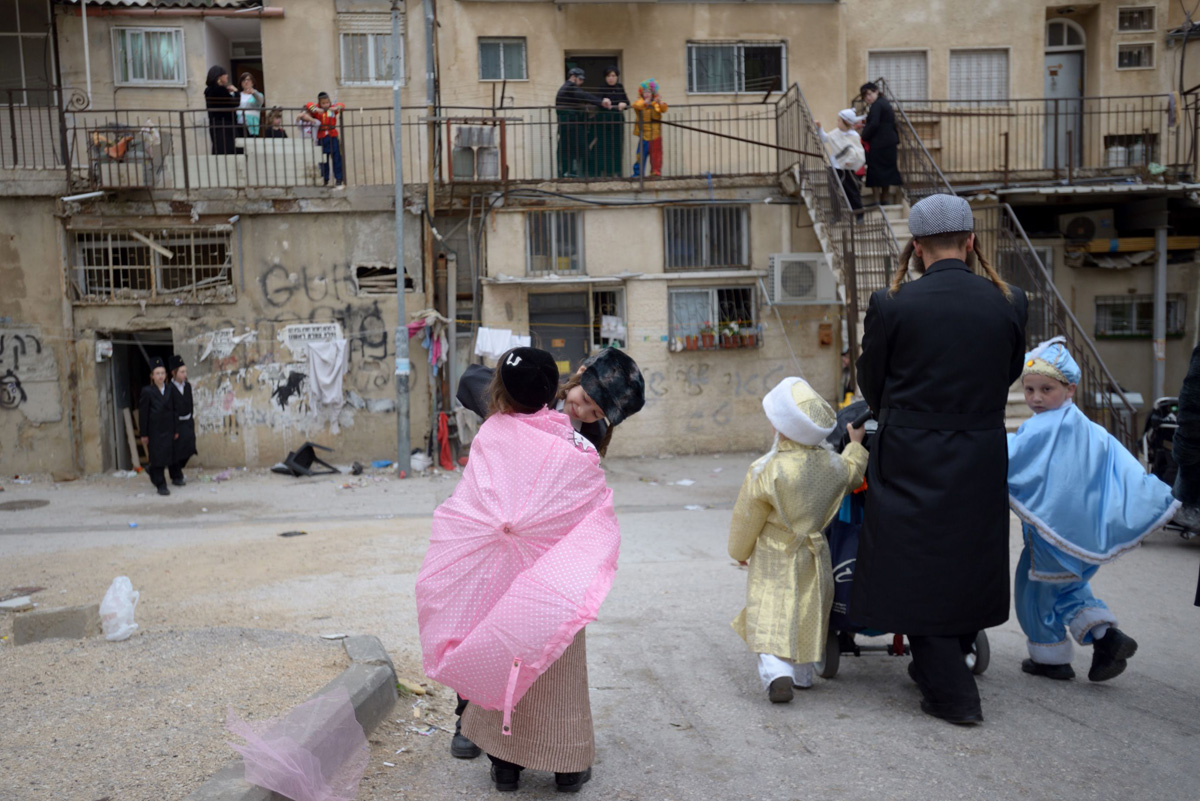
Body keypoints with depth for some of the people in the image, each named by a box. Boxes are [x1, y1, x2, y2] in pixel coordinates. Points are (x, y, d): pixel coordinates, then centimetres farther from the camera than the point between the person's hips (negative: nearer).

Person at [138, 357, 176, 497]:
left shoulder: (169, 390, 6)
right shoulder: (147, 391, -6)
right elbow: (143, 414, -6)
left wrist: (175, 430, 9)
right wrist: (144, 434, -8)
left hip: (168, 430, 4)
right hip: (154, 431, -4)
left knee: (165, 457, 10)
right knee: (157, 457, 0)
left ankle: (154, 475, 36)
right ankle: (161, 485, 5)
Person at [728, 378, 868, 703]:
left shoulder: (766, 472, -23)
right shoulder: (831, 465, -8)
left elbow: (747, 519, -10)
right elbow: (851, 474, 18)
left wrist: (739, 551, 7)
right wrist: (856, 444, 33)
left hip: (773, 561, -5)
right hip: (813, 556, 6)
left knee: (769, 619, -4)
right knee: (807, 615, 19)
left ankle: (776, 672, -22)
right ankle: (802, 672, 31)